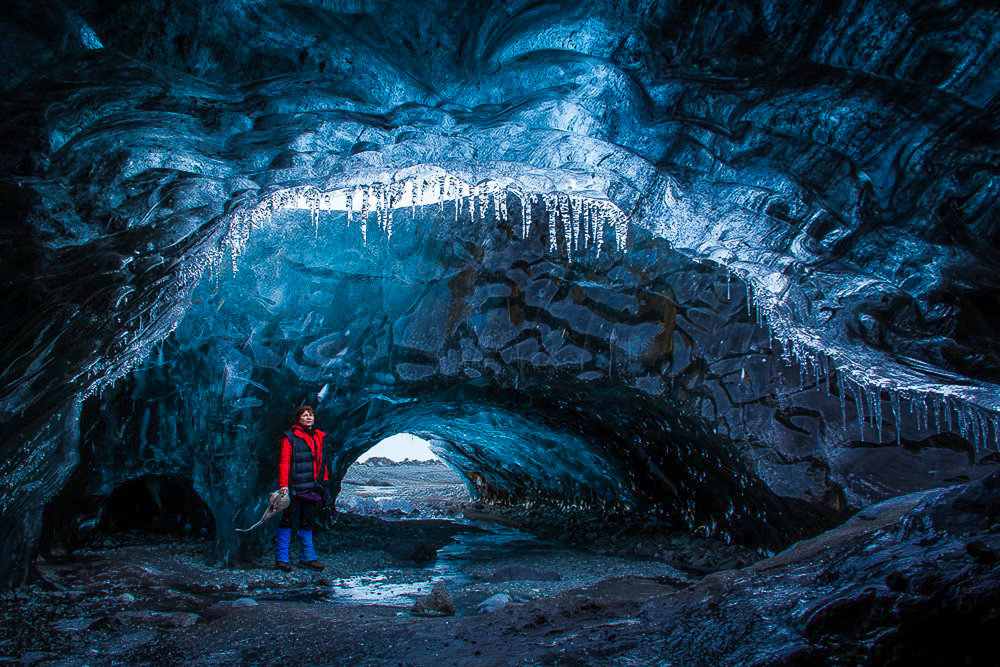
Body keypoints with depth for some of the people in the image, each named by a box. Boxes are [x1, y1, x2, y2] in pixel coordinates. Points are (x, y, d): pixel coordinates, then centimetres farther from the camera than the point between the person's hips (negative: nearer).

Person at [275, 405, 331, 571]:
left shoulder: (319, 437, 17)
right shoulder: (290, 436, -1)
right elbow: (284, 461, -7)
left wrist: (324, 483, 13)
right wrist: (283, 484, -15)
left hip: (313, 488, 6)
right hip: (295, 487, -6)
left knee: (307, 523, 11)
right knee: (288, 520, -2)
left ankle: (307, 557, 17)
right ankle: (281, 558, 4)